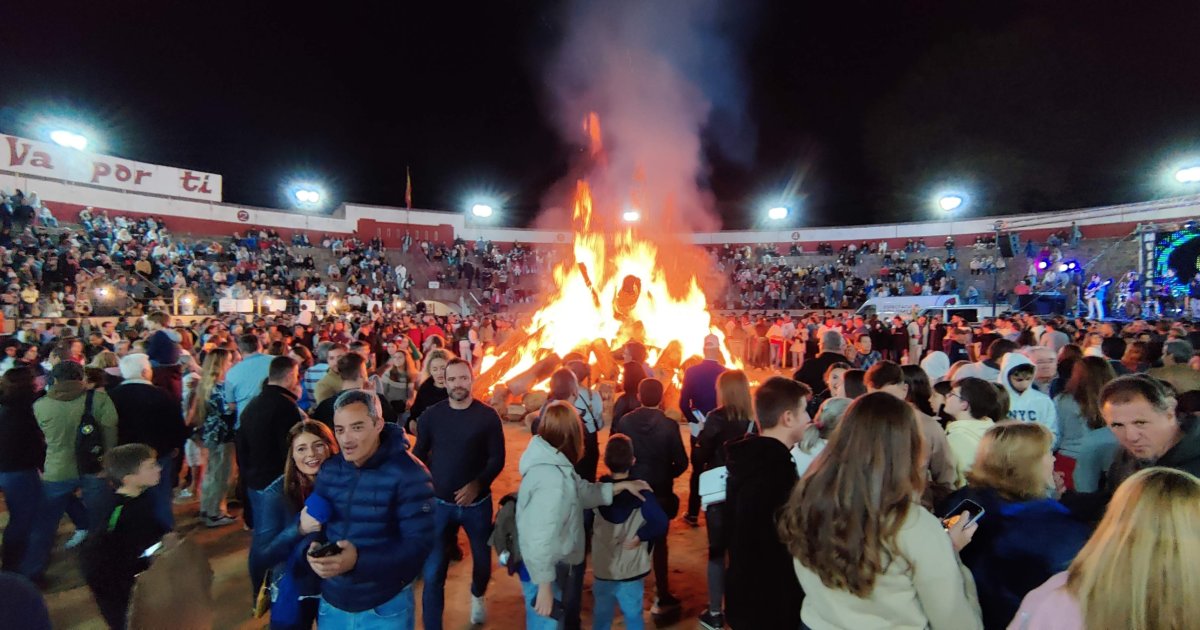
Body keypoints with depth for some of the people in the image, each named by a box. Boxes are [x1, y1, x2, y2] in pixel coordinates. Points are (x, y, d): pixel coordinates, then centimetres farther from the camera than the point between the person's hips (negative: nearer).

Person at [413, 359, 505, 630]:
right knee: (433, 572, -2)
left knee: (482, 559, 18)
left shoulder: (488, 416, -8)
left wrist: (477, 484, -22)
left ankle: (477, 595, 51)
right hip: (440, 502, 0)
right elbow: (419, 455, 4)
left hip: (477, 502, 0)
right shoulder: (431, 415, -4)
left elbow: (497, 458, -8)